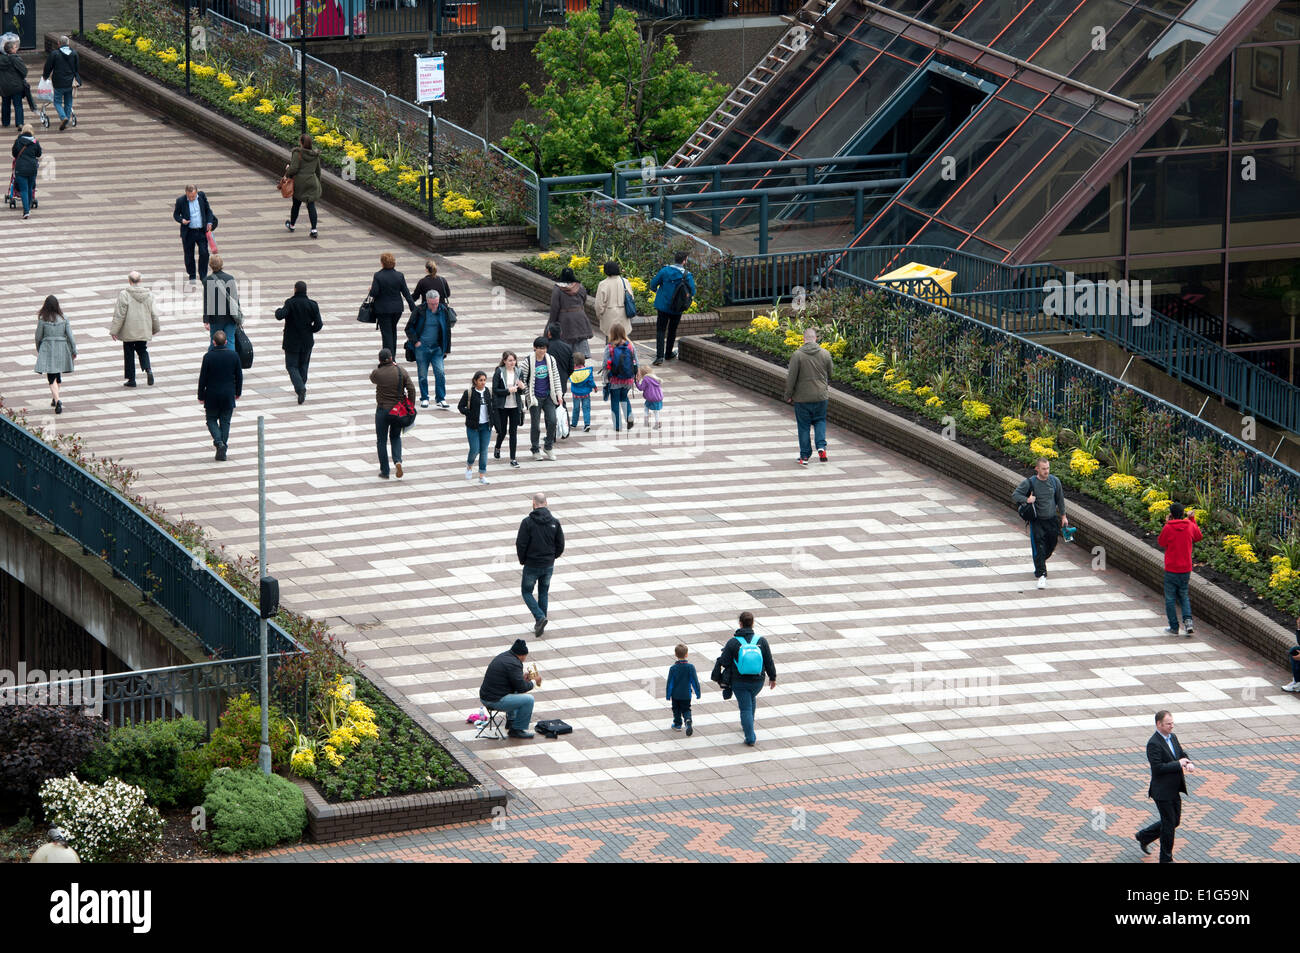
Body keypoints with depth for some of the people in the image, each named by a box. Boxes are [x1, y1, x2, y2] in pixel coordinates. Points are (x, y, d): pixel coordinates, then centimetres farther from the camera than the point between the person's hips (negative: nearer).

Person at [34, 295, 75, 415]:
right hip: (61, 349, 3)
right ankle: (55, 398, 33)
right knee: (58, 375, 21)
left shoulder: (42, 320, -10)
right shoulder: (63, 319, -4)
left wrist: (38, 350, 15)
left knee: (51, 378, -2)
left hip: (47, 350, -3)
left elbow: (38, 337, -2)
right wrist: (74, 350, 5)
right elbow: (70, 335, -3)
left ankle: (57, 400, -19)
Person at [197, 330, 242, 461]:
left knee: (212, 419, 13)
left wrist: (201, 396, 1)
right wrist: (237, 392, 17)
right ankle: (223, 452, 10)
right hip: (229, 395, 2)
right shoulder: (234, 355, -5)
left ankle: (219, 442, -11)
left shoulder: (208, 357, -13)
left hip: (212, 395, -2)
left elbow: (203, 378, -9)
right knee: (225, 421, 11)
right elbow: (239, 376, 4)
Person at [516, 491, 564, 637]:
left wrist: (522, 560, 3)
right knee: (543, 593, 19)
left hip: (531, 565, -4)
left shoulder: (527, 522, -15)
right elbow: (560, 546, -1)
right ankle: (539, 624, 20)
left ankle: (540, 617, -8)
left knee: (527, 592, 12)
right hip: (549, 565, 4)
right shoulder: (554, 522, -4)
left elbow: (521, 544, -15)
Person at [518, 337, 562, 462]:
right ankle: (536, 450, 15)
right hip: (535, 397, -3)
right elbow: (521, 379, -5)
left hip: (548, 396, 3)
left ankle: (549, 448, 8)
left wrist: (559, 394, 5)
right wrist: (528, 395, -8)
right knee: (536, 425, 1)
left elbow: (556, 377, 10)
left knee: (552, 421, -7)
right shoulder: (528, 361, -9)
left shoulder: (550, 360, 4)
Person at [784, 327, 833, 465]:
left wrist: (788, 395, 0)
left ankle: (805, 456, 12)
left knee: (803, 426, 8)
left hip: (802, 398, -2)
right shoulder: (825, 354, -3)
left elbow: (791, 378, -12)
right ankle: (821, 447, 0)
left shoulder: (797, 355, -13)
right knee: (820, 421, 20)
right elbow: (829, 376, 11)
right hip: (821, 396, 2)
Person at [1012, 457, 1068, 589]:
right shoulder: (1029, 483, -11)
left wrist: (1063, 516, 17)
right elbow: (1014, 496, -8)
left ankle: (1040, 564, 42)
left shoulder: (1054, 481, 0)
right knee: (1038, 547, -10)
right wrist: (1026, 500, -27)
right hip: (1037, 521, -4)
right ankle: (1041, 575, -8)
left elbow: (1060, 499, 14)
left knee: (1051, 545, 14)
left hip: (1052, 520, 4)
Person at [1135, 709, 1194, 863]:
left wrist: (1187, 763, -7)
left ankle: (1143, 836, 36)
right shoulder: (1153, 744, -21)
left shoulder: (1172, 737, 6)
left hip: (1174, 790, 9)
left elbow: (1182, 753, 16)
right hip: (1162, 791, -9)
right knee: (1169, 823, 1)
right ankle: (1166, 859, 15)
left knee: (1174, 821, 19)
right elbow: (1157, 768, -27)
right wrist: (1178, 764, -22)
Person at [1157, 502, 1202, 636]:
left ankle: (1174, 627, 10)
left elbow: (1161, 543, 1)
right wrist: (1192, 520, 21)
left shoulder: (1168, 528, -15)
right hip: (1186, 569, 4)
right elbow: (1198, 537, 16)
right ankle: (1188, 620, -3)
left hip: (1171, 570, -4)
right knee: (1183, 596, 18)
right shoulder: (1190, 526, -4)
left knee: (1170, 599, 8)